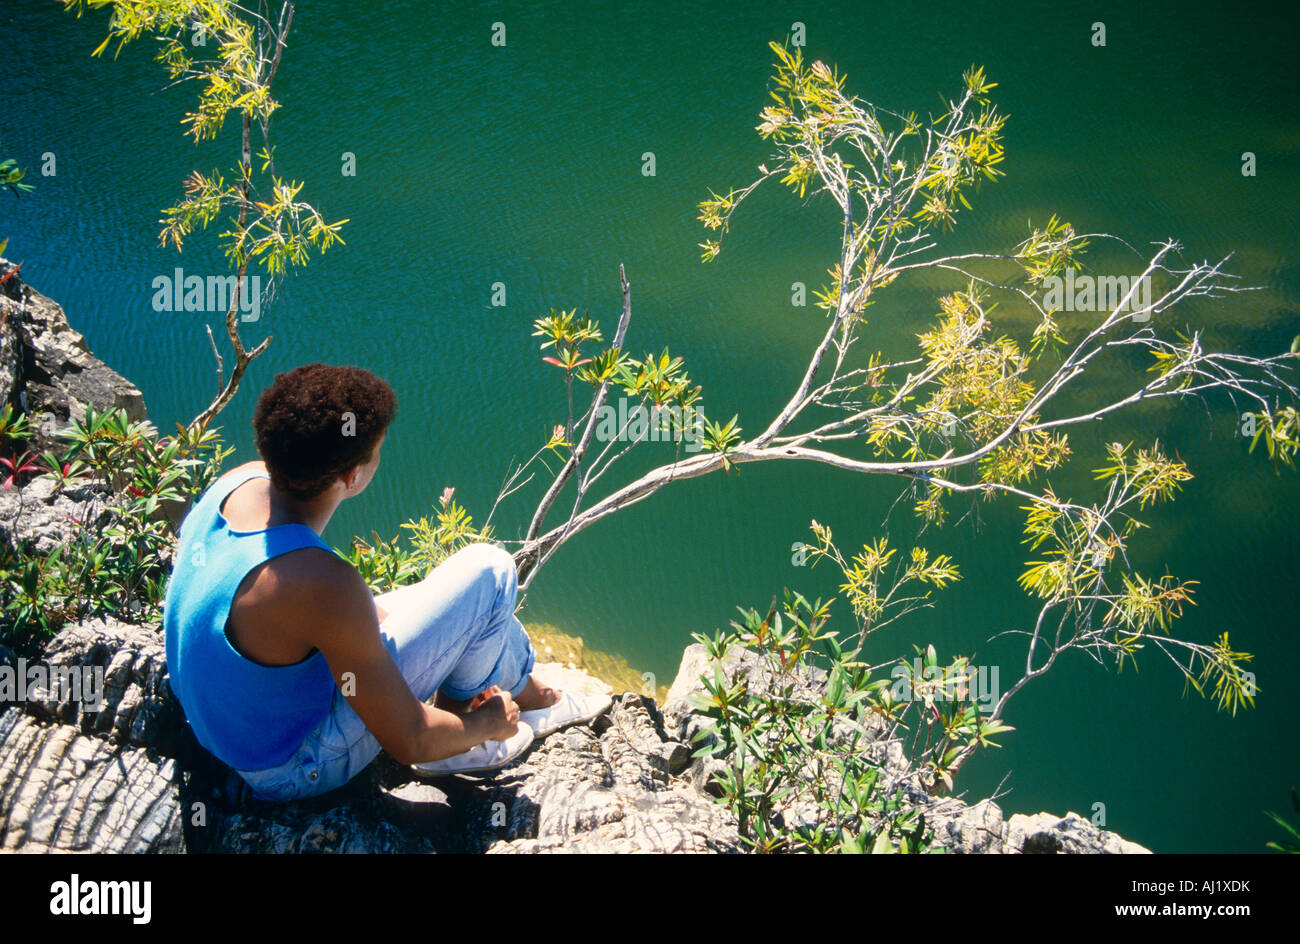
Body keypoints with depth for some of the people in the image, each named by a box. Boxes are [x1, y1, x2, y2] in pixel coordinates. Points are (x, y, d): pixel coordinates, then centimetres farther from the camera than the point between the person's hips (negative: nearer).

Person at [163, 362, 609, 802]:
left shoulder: (242, 480, -12)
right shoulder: (323, 586, -37)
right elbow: (409, 743, -26)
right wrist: (487, 725, -6)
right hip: (295, 767, -8)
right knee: (489, 572, -8)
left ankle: (532, 694, 40)